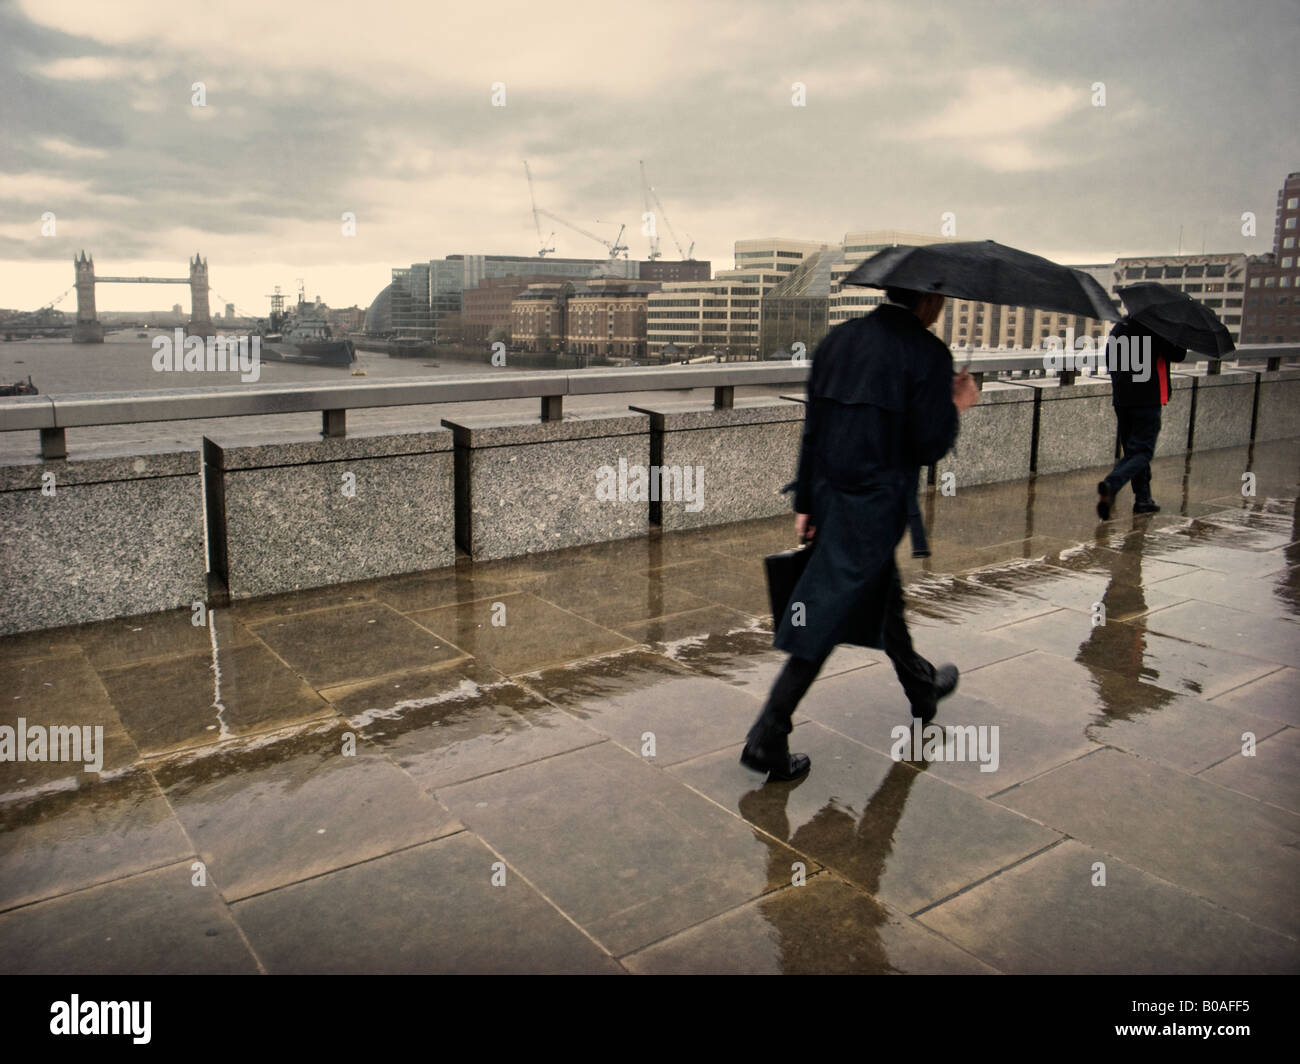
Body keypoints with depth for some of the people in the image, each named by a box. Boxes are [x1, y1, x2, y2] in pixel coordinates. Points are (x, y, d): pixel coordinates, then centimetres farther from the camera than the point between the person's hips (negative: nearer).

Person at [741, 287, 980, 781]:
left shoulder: (837, 338, 7)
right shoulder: (927, 352, -12)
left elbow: (812, 429, 6)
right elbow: (928, 447, -13)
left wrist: (805, 504, 10)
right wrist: (956, 408, 6)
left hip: (829, 496, 8)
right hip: (876, 507, -7)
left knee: (885, 594, 26)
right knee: (826, 618, -2)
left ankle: (921, 687, 49)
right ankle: (767, 739, 2)